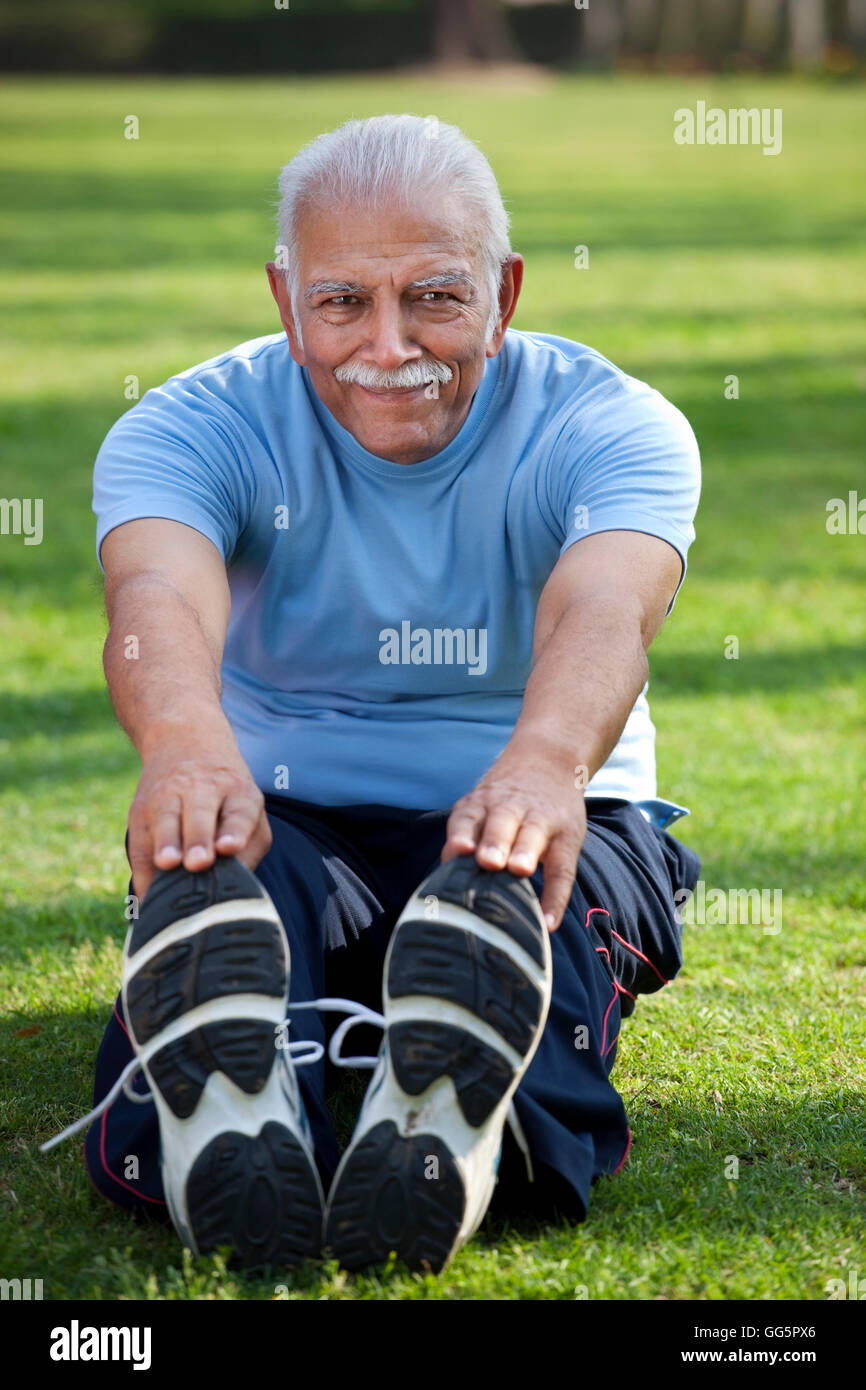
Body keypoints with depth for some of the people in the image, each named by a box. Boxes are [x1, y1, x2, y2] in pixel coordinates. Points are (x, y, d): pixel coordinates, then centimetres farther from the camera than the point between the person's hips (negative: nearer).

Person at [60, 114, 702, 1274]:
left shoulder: (609, 427, -7)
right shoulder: (194, 428, -5)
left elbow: (604, 609, -31)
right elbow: (159, 593, -30)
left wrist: (548, 756, -57)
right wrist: (188, 743, -56)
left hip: (532, 818, 0)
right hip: (291, 817, 0)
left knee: (544, 883, -37)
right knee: (211, 872, -36)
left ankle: (461, 1131, -68)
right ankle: (223, 1133, -67)